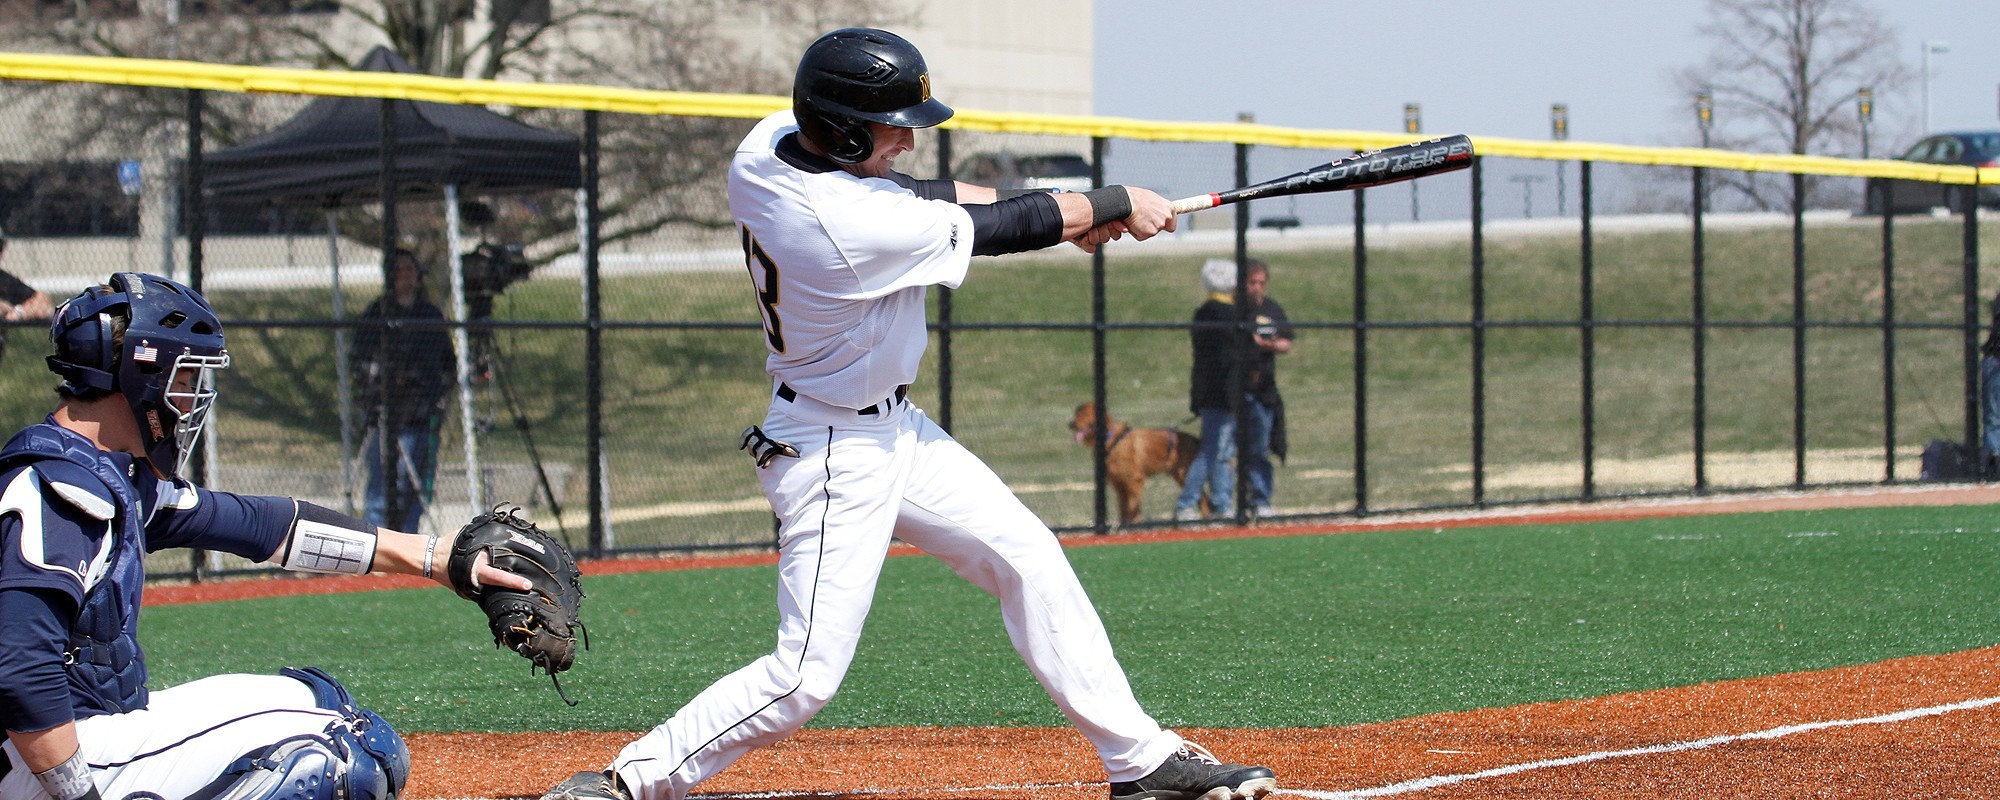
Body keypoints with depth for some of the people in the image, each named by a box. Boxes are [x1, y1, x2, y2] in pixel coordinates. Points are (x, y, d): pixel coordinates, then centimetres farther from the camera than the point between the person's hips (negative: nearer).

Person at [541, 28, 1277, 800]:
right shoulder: (857, 227, -32)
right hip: (833, 454, -10)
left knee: (1028, 556, 11)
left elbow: (909, 191, 6)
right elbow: (1002, 230, -18)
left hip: (892, 427, 10)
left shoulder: (770, 143, -8)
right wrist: (1116, 204, -2)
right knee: (807, 676, -10)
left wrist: (1066, 210, -1)